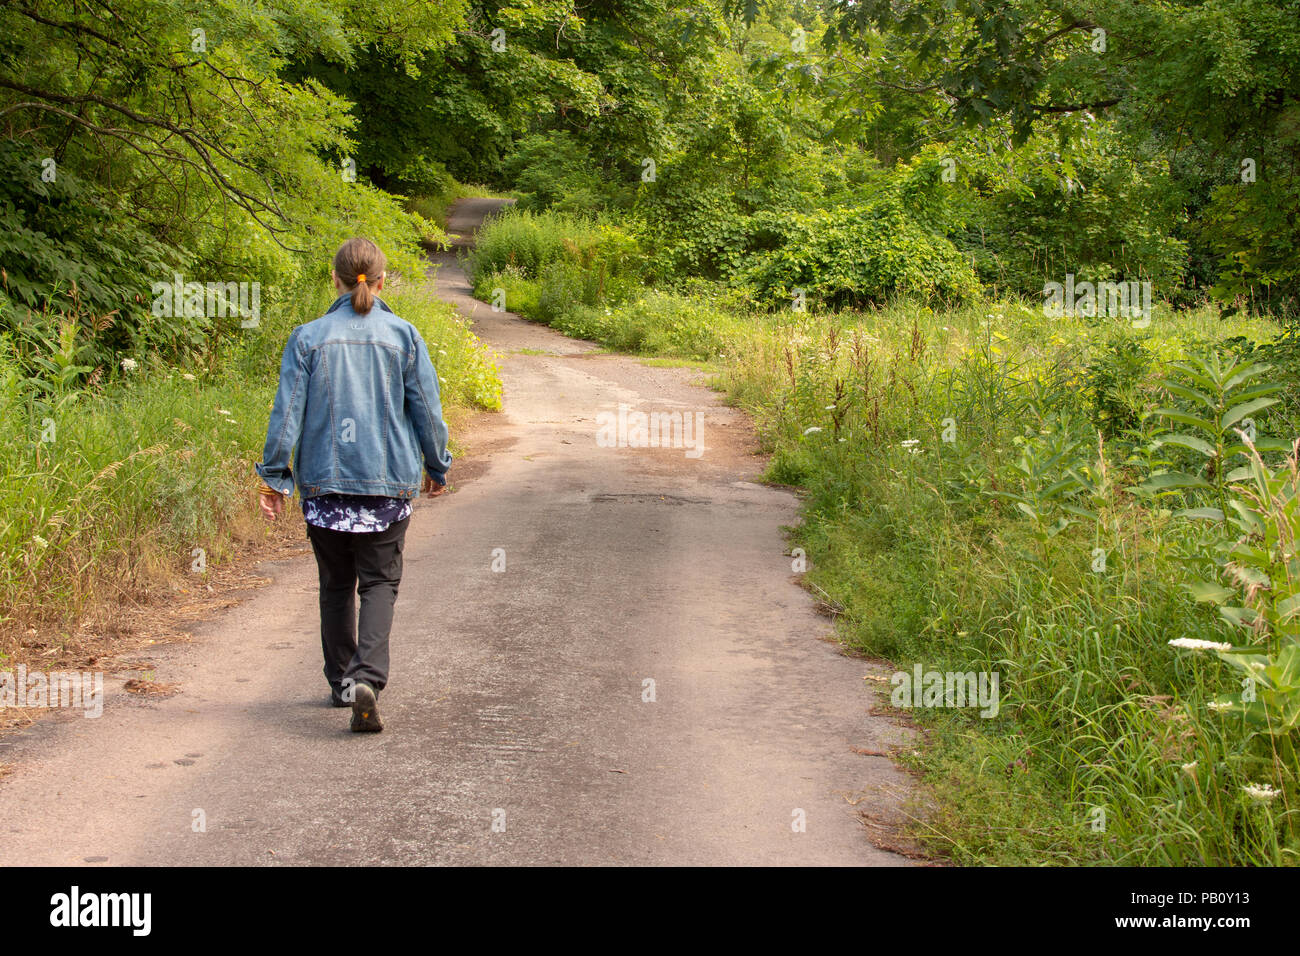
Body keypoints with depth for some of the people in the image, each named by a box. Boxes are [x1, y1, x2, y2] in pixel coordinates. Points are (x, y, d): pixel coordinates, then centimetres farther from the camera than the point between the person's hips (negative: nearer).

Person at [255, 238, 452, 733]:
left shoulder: (308, 338, -2)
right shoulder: (403, 335, -3)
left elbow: (287, 410, -4)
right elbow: (427, 409, 1)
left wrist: (275, 475, 2)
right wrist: (437, 467, 14)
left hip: (325, 482, 1)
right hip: (389, 482, -1)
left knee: (336, 583, 16)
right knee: (380, 581, 5)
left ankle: (342, 681, 26)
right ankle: (368, 678, -15)